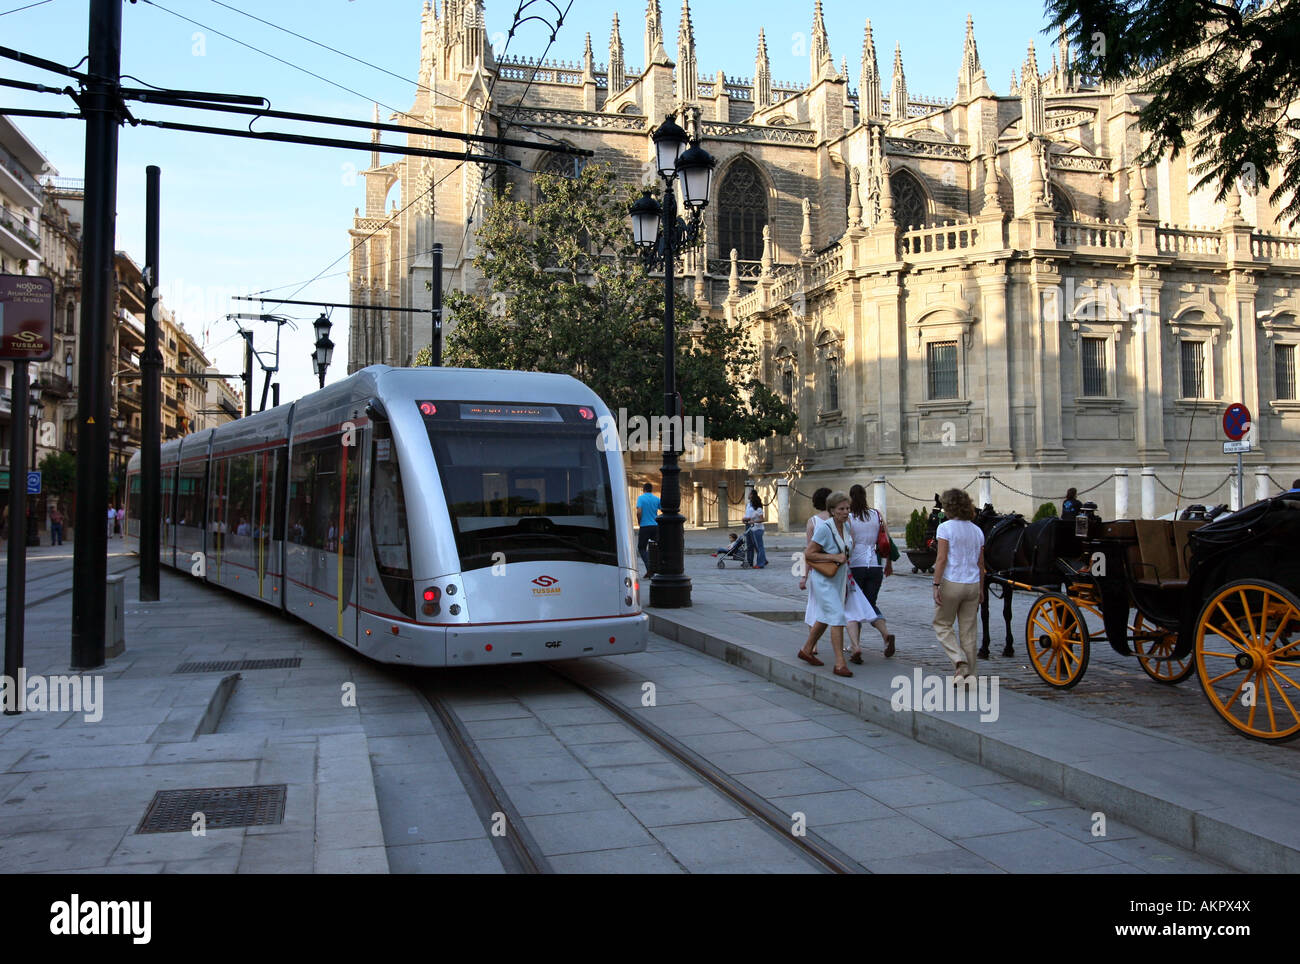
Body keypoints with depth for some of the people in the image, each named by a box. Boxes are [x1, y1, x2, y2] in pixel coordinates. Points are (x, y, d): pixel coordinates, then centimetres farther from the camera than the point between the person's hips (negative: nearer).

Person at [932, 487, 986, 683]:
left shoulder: (945, 528, -8)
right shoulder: (977, 531, 10)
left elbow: (941, 559, -14)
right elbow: (981, 564, 12)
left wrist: (936, 585, -10)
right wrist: (980, 590, 18)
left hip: (951, 584, -5)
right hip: (972, 585, 5)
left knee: (942, 625, 10)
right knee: (969, 630, 10)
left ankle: (960, 662, -8)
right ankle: (969, 673, 12)